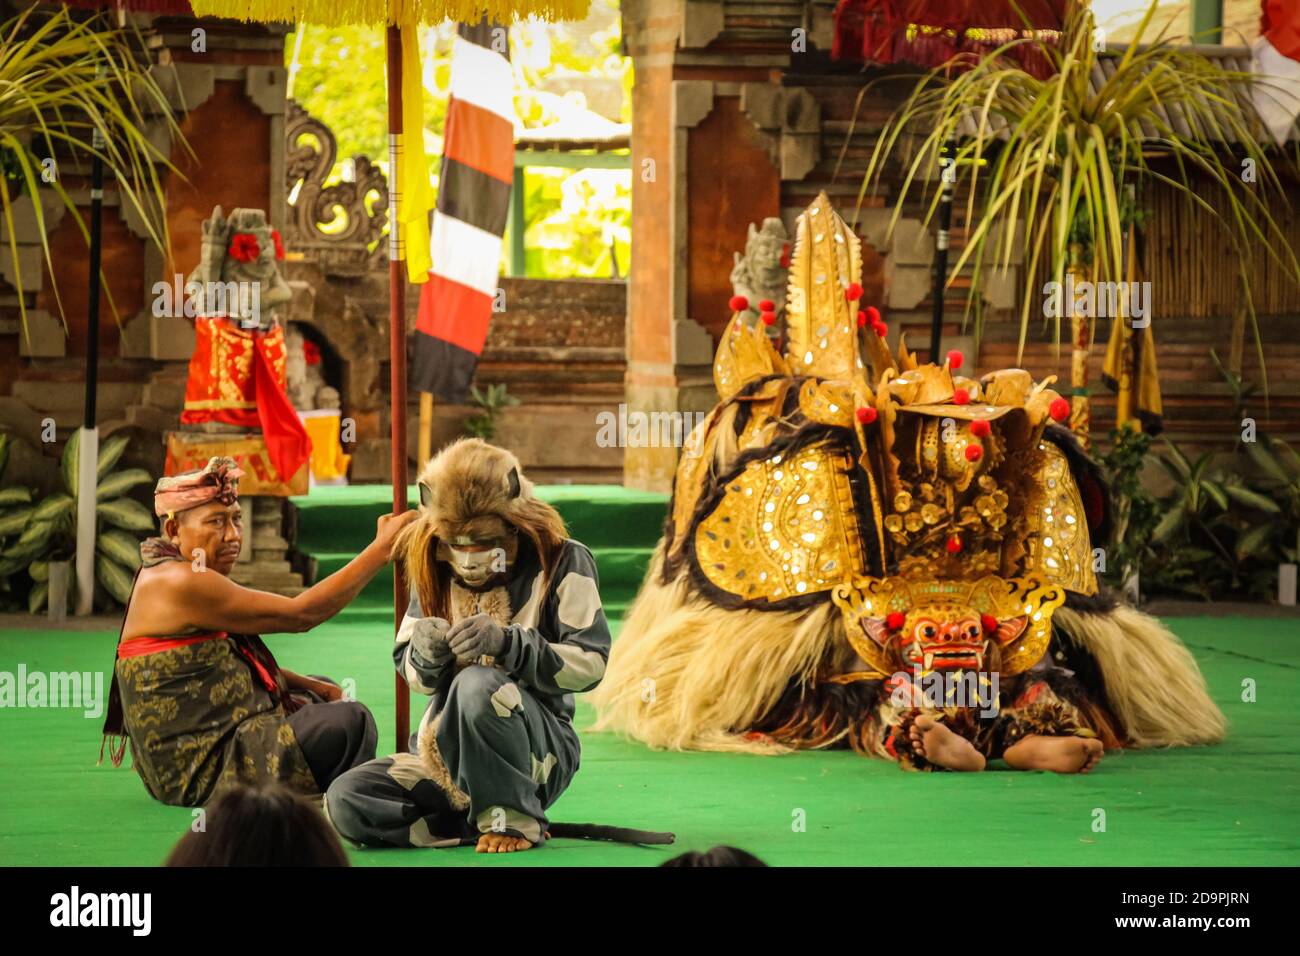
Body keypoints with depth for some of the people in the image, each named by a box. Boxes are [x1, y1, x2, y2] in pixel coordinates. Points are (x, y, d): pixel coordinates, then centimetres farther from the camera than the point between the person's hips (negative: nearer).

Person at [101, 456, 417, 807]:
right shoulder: (181, 584, -21)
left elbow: (231, 661, 20)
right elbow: (299, 614, -20)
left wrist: (309, 685, 8)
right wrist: (382, 548, -18)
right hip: (199, 770, -11)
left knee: (321, 696, 29)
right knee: (350, 722, -20)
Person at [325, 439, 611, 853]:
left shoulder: (561, 561, -6)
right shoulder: (434, 570, 8)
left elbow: (591, 663, -13)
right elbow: (412, 674, 11)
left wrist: (509, 643, -28)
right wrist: (426, 657, -15)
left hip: (538, 751, -5)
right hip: (445, 757, 5)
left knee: (478, 684, -37)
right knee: (345, 801, -19)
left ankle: (513, 819, -17)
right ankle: (481, 822, -9)